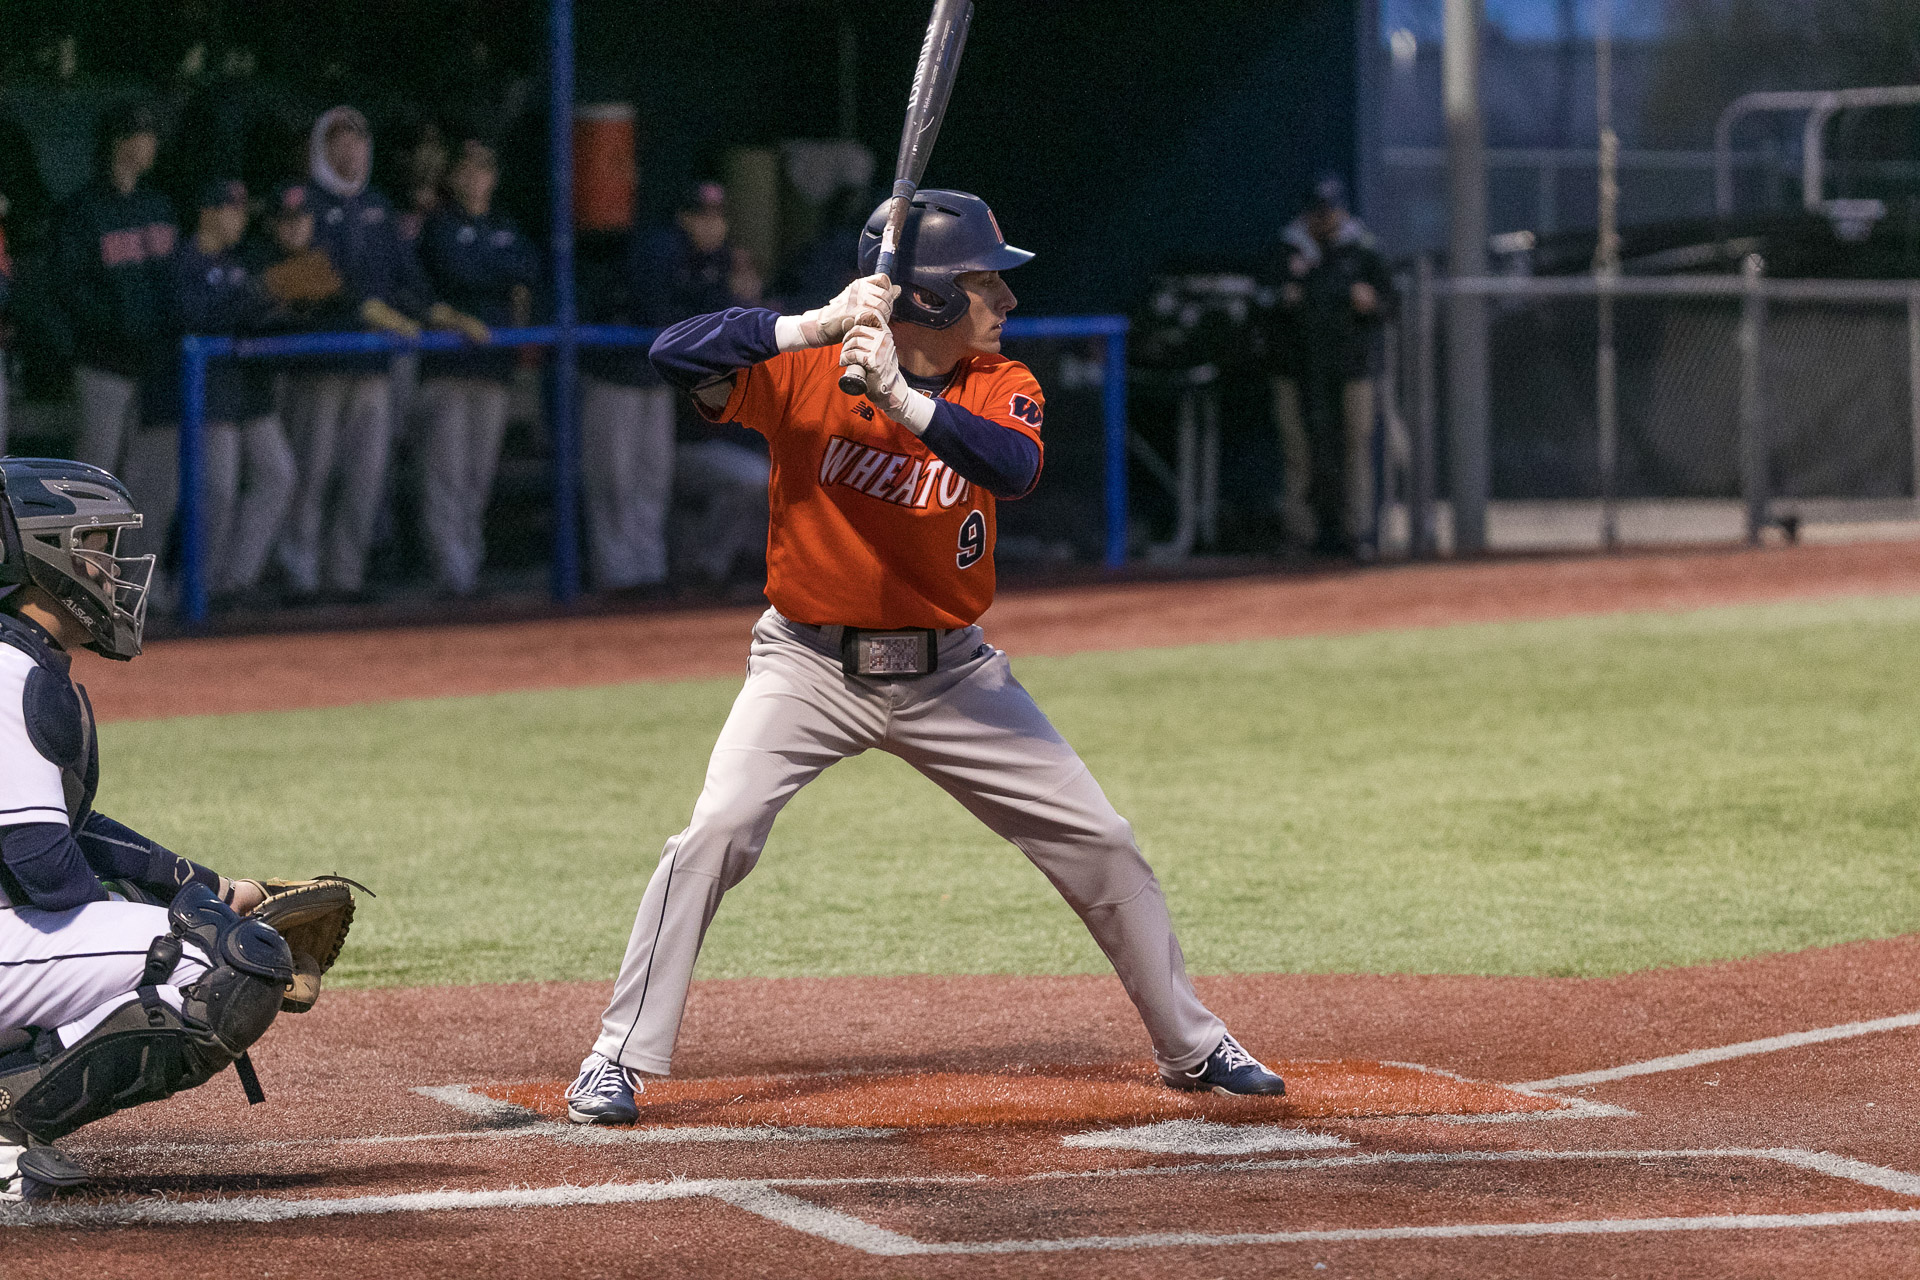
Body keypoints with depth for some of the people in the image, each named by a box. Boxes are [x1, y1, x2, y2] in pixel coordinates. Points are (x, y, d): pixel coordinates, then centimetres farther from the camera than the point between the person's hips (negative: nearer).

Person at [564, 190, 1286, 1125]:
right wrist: (819, 326, -34)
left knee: (1101, 845, 3)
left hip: (948, 673, 3)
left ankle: (1191, 1047, 22)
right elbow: (675, 354, -26)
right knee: (714, 834, -21)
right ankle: (618, 1062, -10)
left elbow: (1015, 469, -27)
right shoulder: (808, 371, -13)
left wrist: (900, 397, -40)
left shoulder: (1001, 388, -5)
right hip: (810, 666, -3)